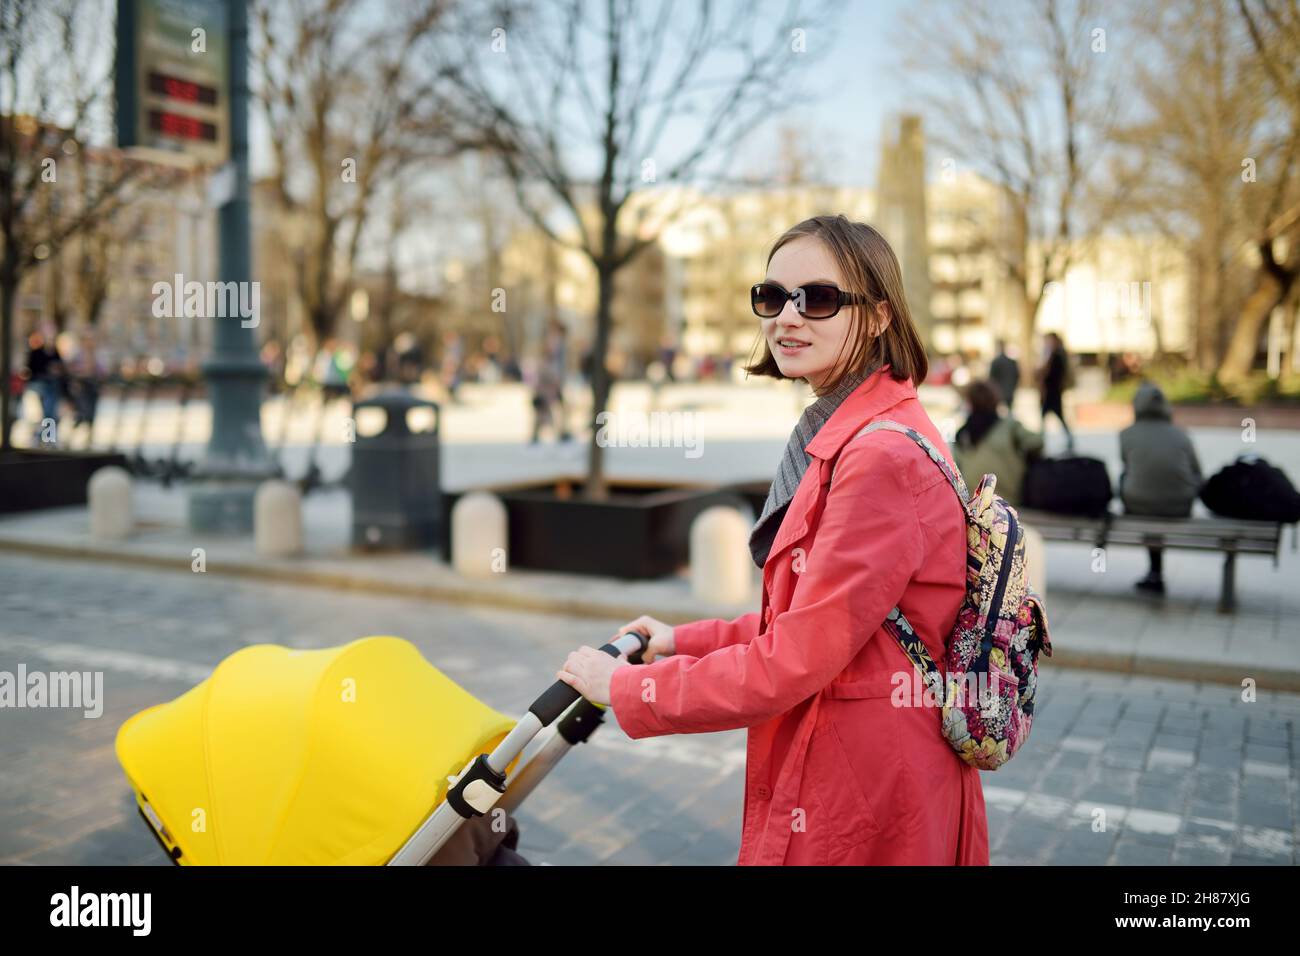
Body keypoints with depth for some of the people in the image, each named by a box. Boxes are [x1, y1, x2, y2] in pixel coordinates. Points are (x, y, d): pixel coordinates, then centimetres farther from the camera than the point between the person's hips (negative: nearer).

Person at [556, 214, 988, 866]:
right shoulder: (838, 436, 8)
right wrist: (685, 641, 10)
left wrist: (627, 688, -12)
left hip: (865, 812, -9)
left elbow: (791, 664, -22)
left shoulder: (884, 458, -23)